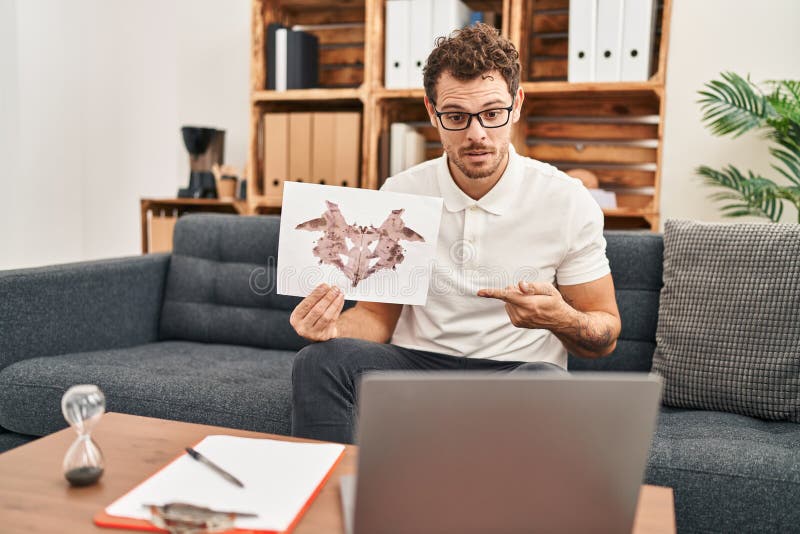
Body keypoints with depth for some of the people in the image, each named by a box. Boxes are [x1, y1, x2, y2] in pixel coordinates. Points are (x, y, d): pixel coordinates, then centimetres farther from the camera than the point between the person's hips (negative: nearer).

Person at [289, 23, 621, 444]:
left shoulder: (567, 201, -5)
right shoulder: (398, 194, 1)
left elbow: (604, 337, 1)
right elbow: (378, 315, 7)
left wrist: (561, 319, -23)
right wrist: (332, 327, -17)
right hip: (417, 362, 2)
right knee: (319, 359, -27)